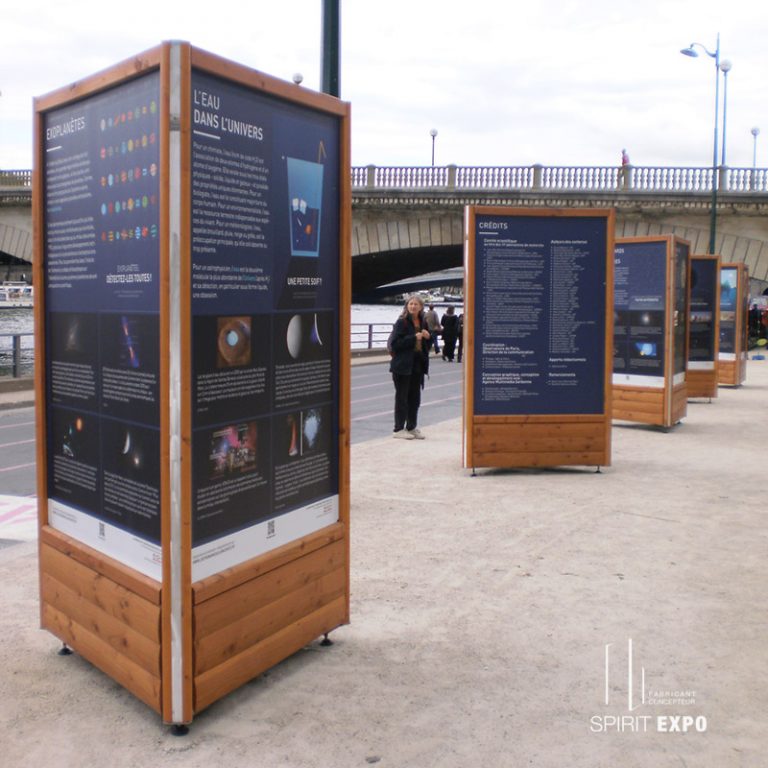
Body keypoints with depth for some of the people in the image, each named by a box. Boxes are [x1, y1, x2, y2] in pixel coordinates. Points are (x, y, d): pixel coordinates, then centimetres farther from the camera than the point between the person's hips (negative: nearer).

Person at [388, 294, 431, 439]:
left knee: (415, 397, 11)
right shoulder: (401, 322, -8)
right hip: (403, 365, -6)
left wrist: (427, 337, -1)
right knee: (402, 397, -1)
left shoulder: (423, 323, 12)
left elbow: (427, 345, 22)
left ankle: (412, 427, 20)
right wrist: (414, 338, -21)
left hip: (418, 365, 7)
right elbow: (394, 343, -16)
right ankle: (399, 429, 6)